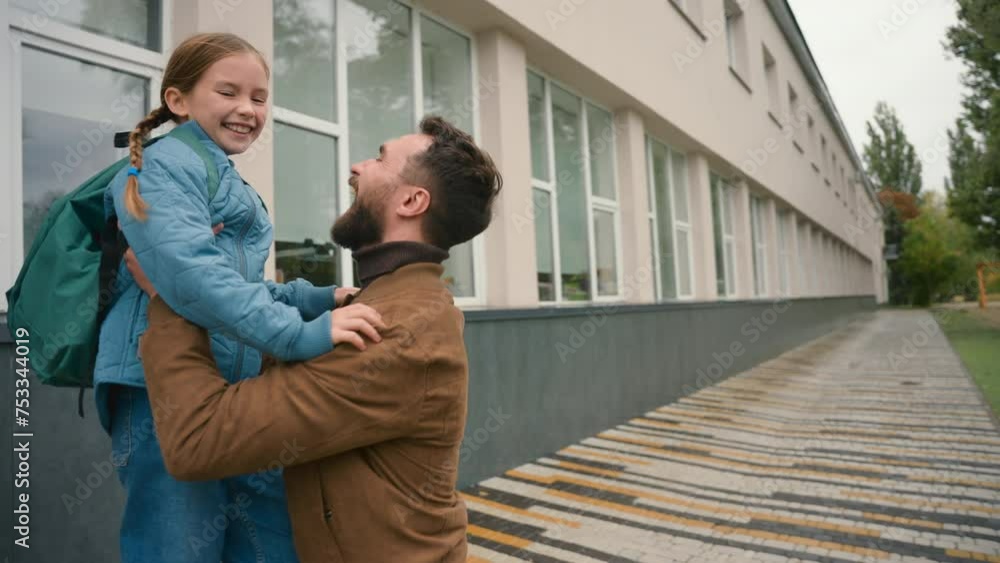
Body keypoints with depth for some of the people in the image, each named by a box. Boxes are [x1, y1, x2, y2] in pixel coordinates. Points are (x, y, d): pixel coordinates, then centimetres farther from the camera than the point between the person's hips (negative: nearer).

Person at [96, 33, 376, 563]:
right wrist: (298, 334, -31)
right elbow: (190, 272, -26)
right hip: (166, 394, -9)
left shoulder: (238, 188, 20)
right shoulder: (167, 163, -8)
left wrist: (317, 298, 5)